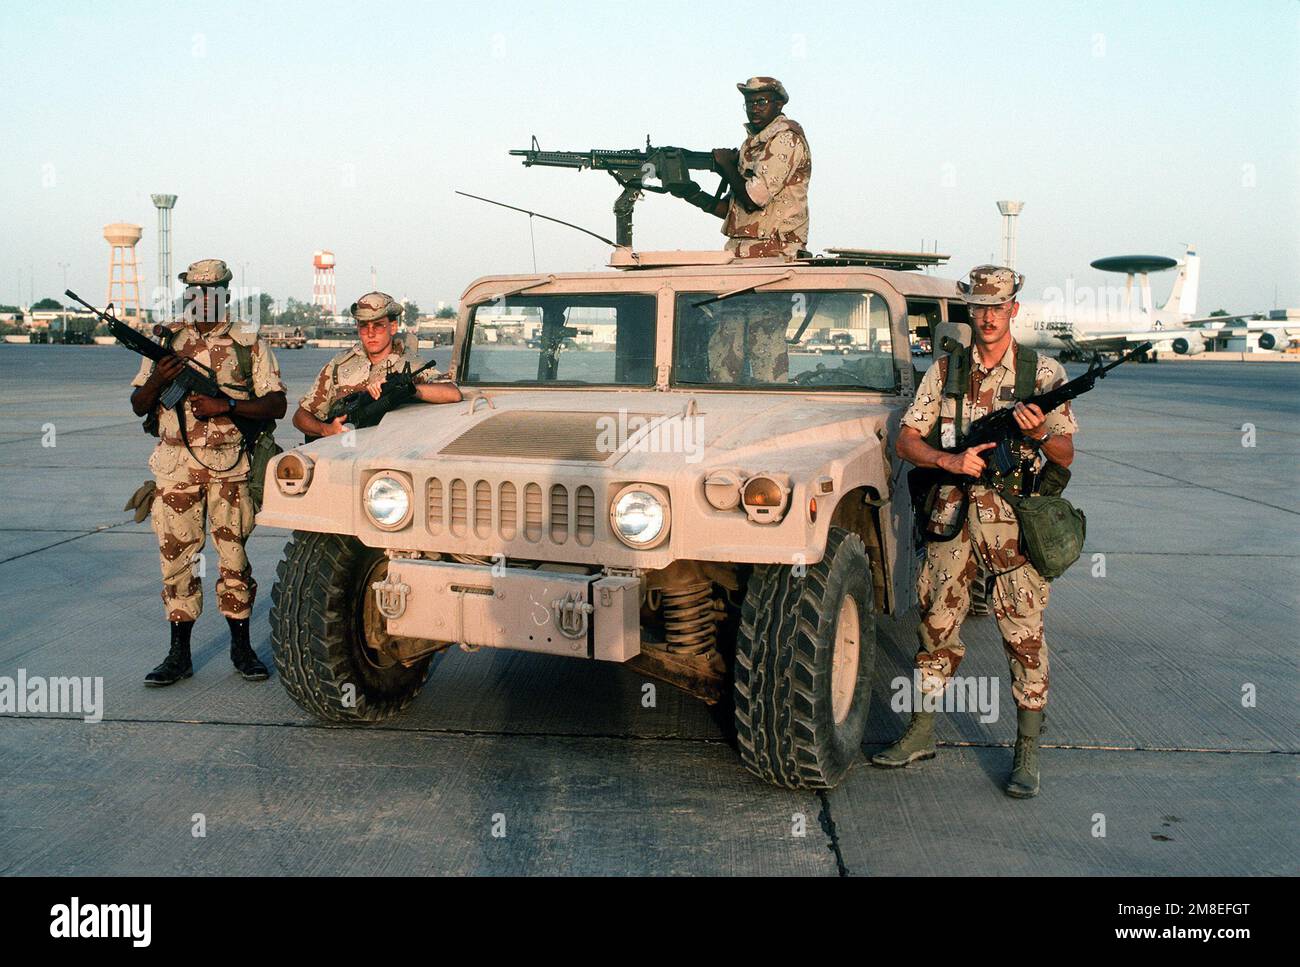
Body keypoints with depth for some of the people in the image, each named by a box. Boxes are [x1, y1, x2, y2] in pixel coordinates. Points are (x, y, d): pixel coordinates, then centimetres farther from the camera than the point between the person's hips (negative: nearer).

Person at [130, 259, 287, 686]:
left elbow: (276, 405, -2)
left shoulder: (250, 343, 4)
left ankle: (241, 647, 14)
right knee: (177, 556, 4)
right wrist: (157, 378, -11)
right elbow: (138, 406, 10)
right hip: (175, 463, 2)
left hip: (231, 466, -2)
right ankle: (179, 654, 12)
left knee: (234, 556, 2)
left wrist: (226, 406, -15)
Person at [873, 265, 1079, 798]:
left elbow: (1066, 455, 0)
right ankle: (921, 733, 22)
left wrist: (1039, 434, -21)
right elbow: (905, 440, 4)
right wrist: (952, 461, -13)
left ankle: (1027, 753, 10)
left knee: (1024, 634, 0)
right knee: (936, 624, 8)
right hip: (951, 515, 2)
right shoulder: (945, 370, 6)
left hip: (1016, 520, -2)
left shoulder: (1044, 372, 1)